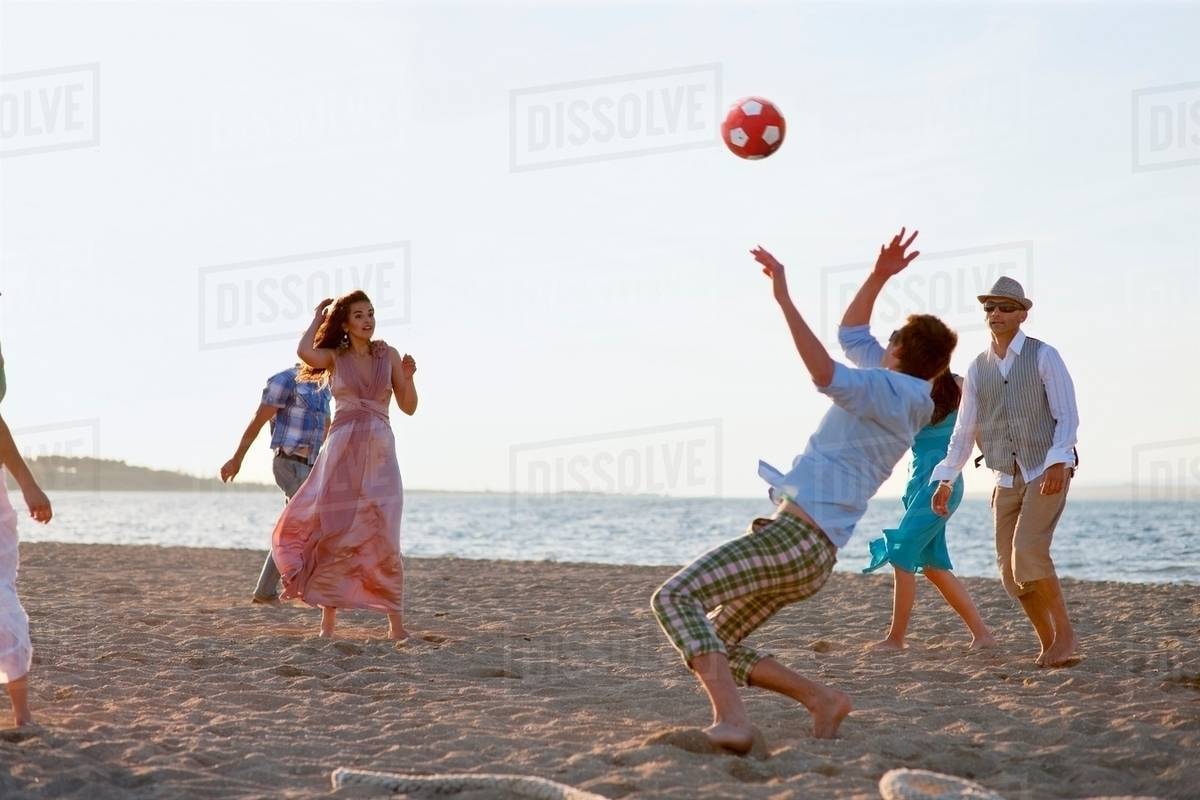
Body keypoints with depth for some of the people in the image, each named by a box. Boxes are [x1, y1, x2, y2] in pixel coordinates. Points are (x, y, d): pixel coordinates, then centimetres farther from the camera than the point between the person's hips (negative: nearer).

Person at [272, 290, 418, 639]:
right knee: (335, 534, -1)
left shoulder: (389, 355, 9)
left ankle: (396, 623, 0)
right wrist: (318, 317, -3)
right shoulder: (335, 357, 5)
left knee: (382, 537, -3)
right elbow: (304, 351, -18)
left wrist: (408, 378, -10)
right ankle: (328, 621, 4)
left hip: (380, 453, 1)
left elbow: (409, 407, 8)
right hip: (342, 450, -1)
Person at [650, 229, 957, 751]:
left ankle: (730, 720, -36)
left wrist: (783, 297, -28)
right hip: (814, 555, 10)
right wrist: (880, 276, 24)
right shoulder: (899, 399, 21)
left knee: (675, 597, -23)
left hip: (794, 536, -10)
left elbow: (826, 373, -27)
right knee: (715, 645, 15)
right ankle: (822, 700, 9)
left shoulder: (890, 391, -6)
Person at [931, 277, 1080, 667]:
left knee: (1028, 551, -23)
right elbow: (964, 430, 10)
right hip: (1007, 479, 6)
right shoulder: (978, 368, 9)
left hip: (1047, 473, -5)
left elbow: (1068, 416, -10)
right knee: (1010, 569, 1)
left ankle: (1065, 633, -11)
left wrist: (1058, 462, -25)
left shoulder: (1044, 357, -5)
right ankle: (1048, 643, 15)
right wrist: (945, 479, 2)